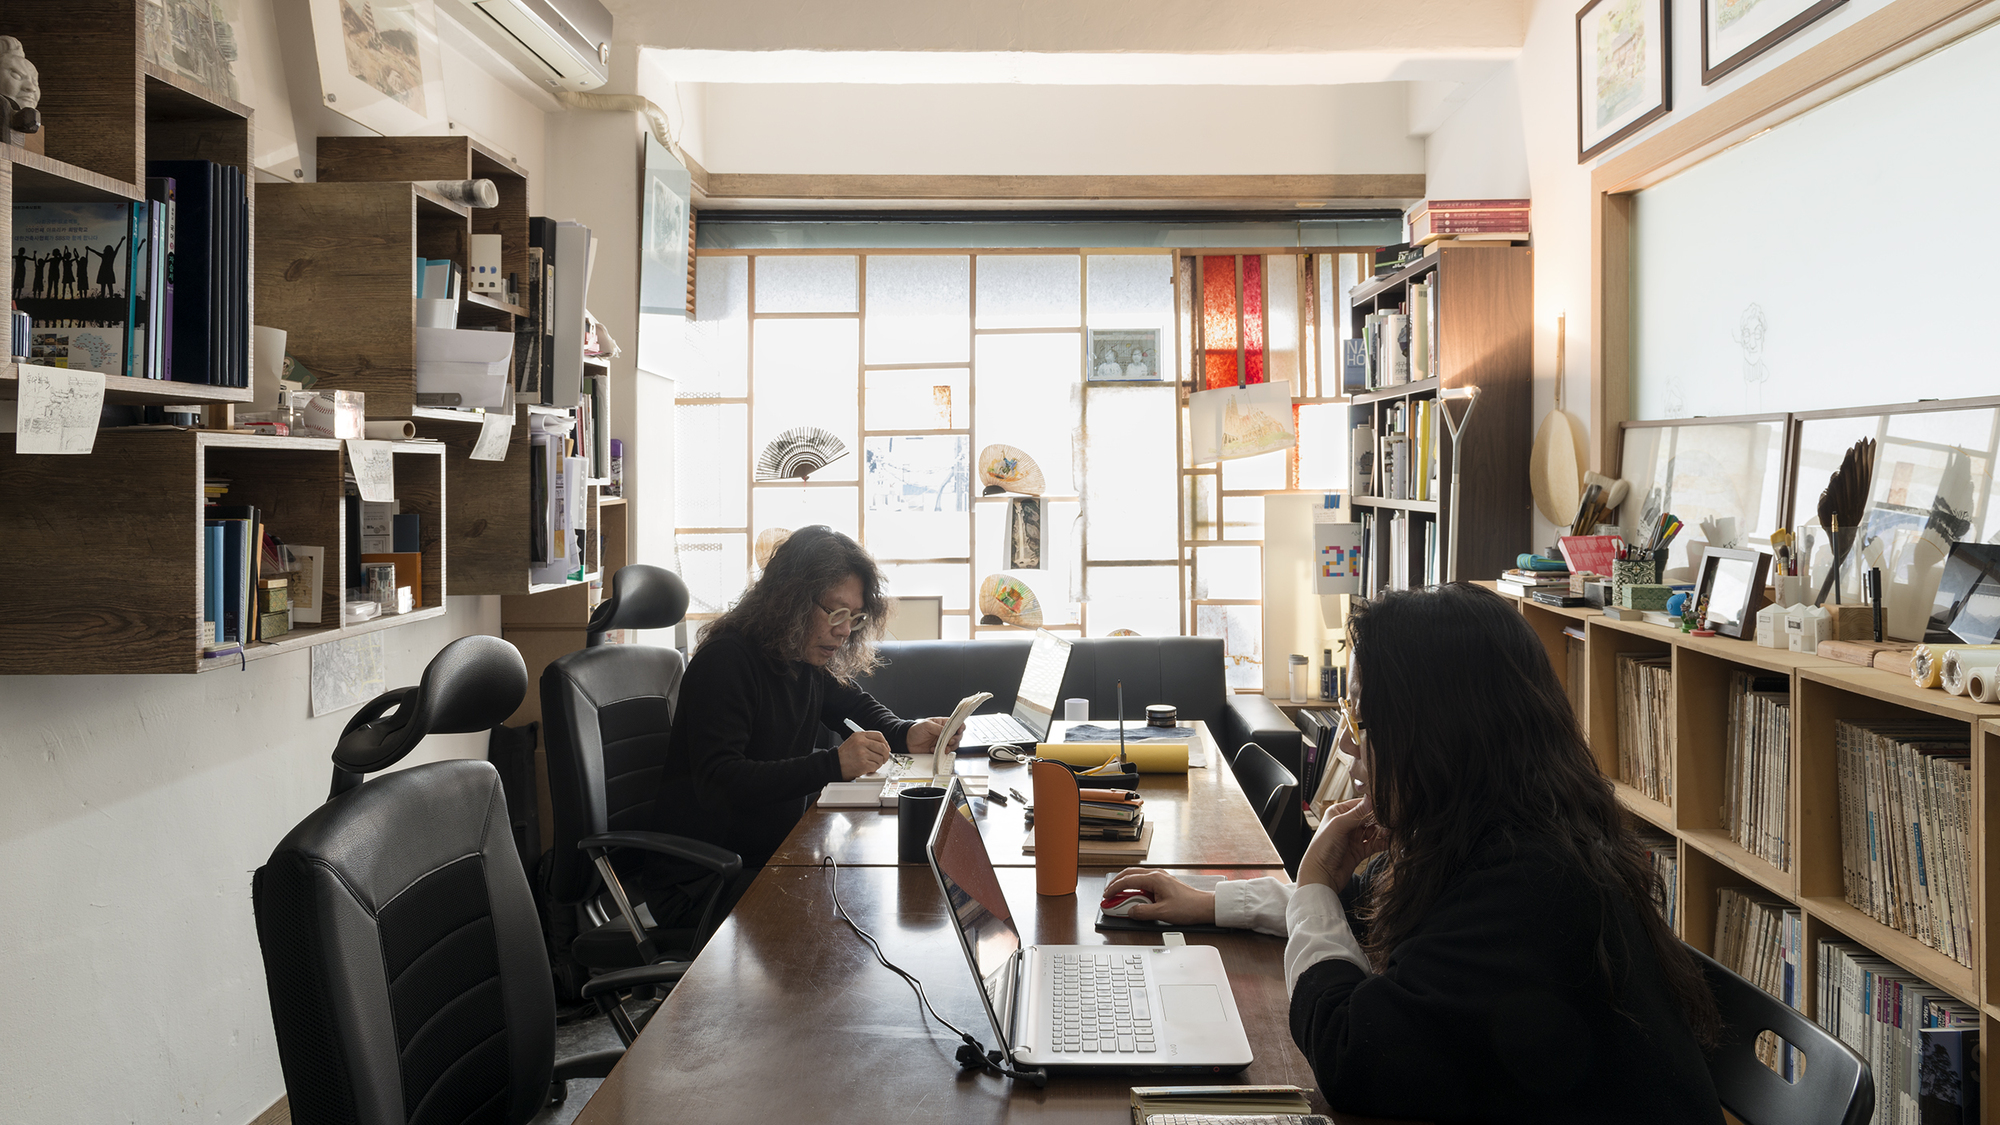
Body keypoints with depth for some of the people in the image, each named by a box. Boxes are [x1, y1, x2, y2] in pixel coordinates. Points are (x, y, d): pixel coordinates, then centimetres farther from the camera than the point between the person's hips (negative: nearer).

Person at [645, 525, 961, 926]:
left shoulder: (806, 662, 7)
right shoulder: (725, 662, -18)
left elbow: (855, 706, 25)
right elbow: (718, 784, -28)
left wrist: (906, 735, 1)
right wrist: (832, 764, -37)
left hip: (772, 858, 8)